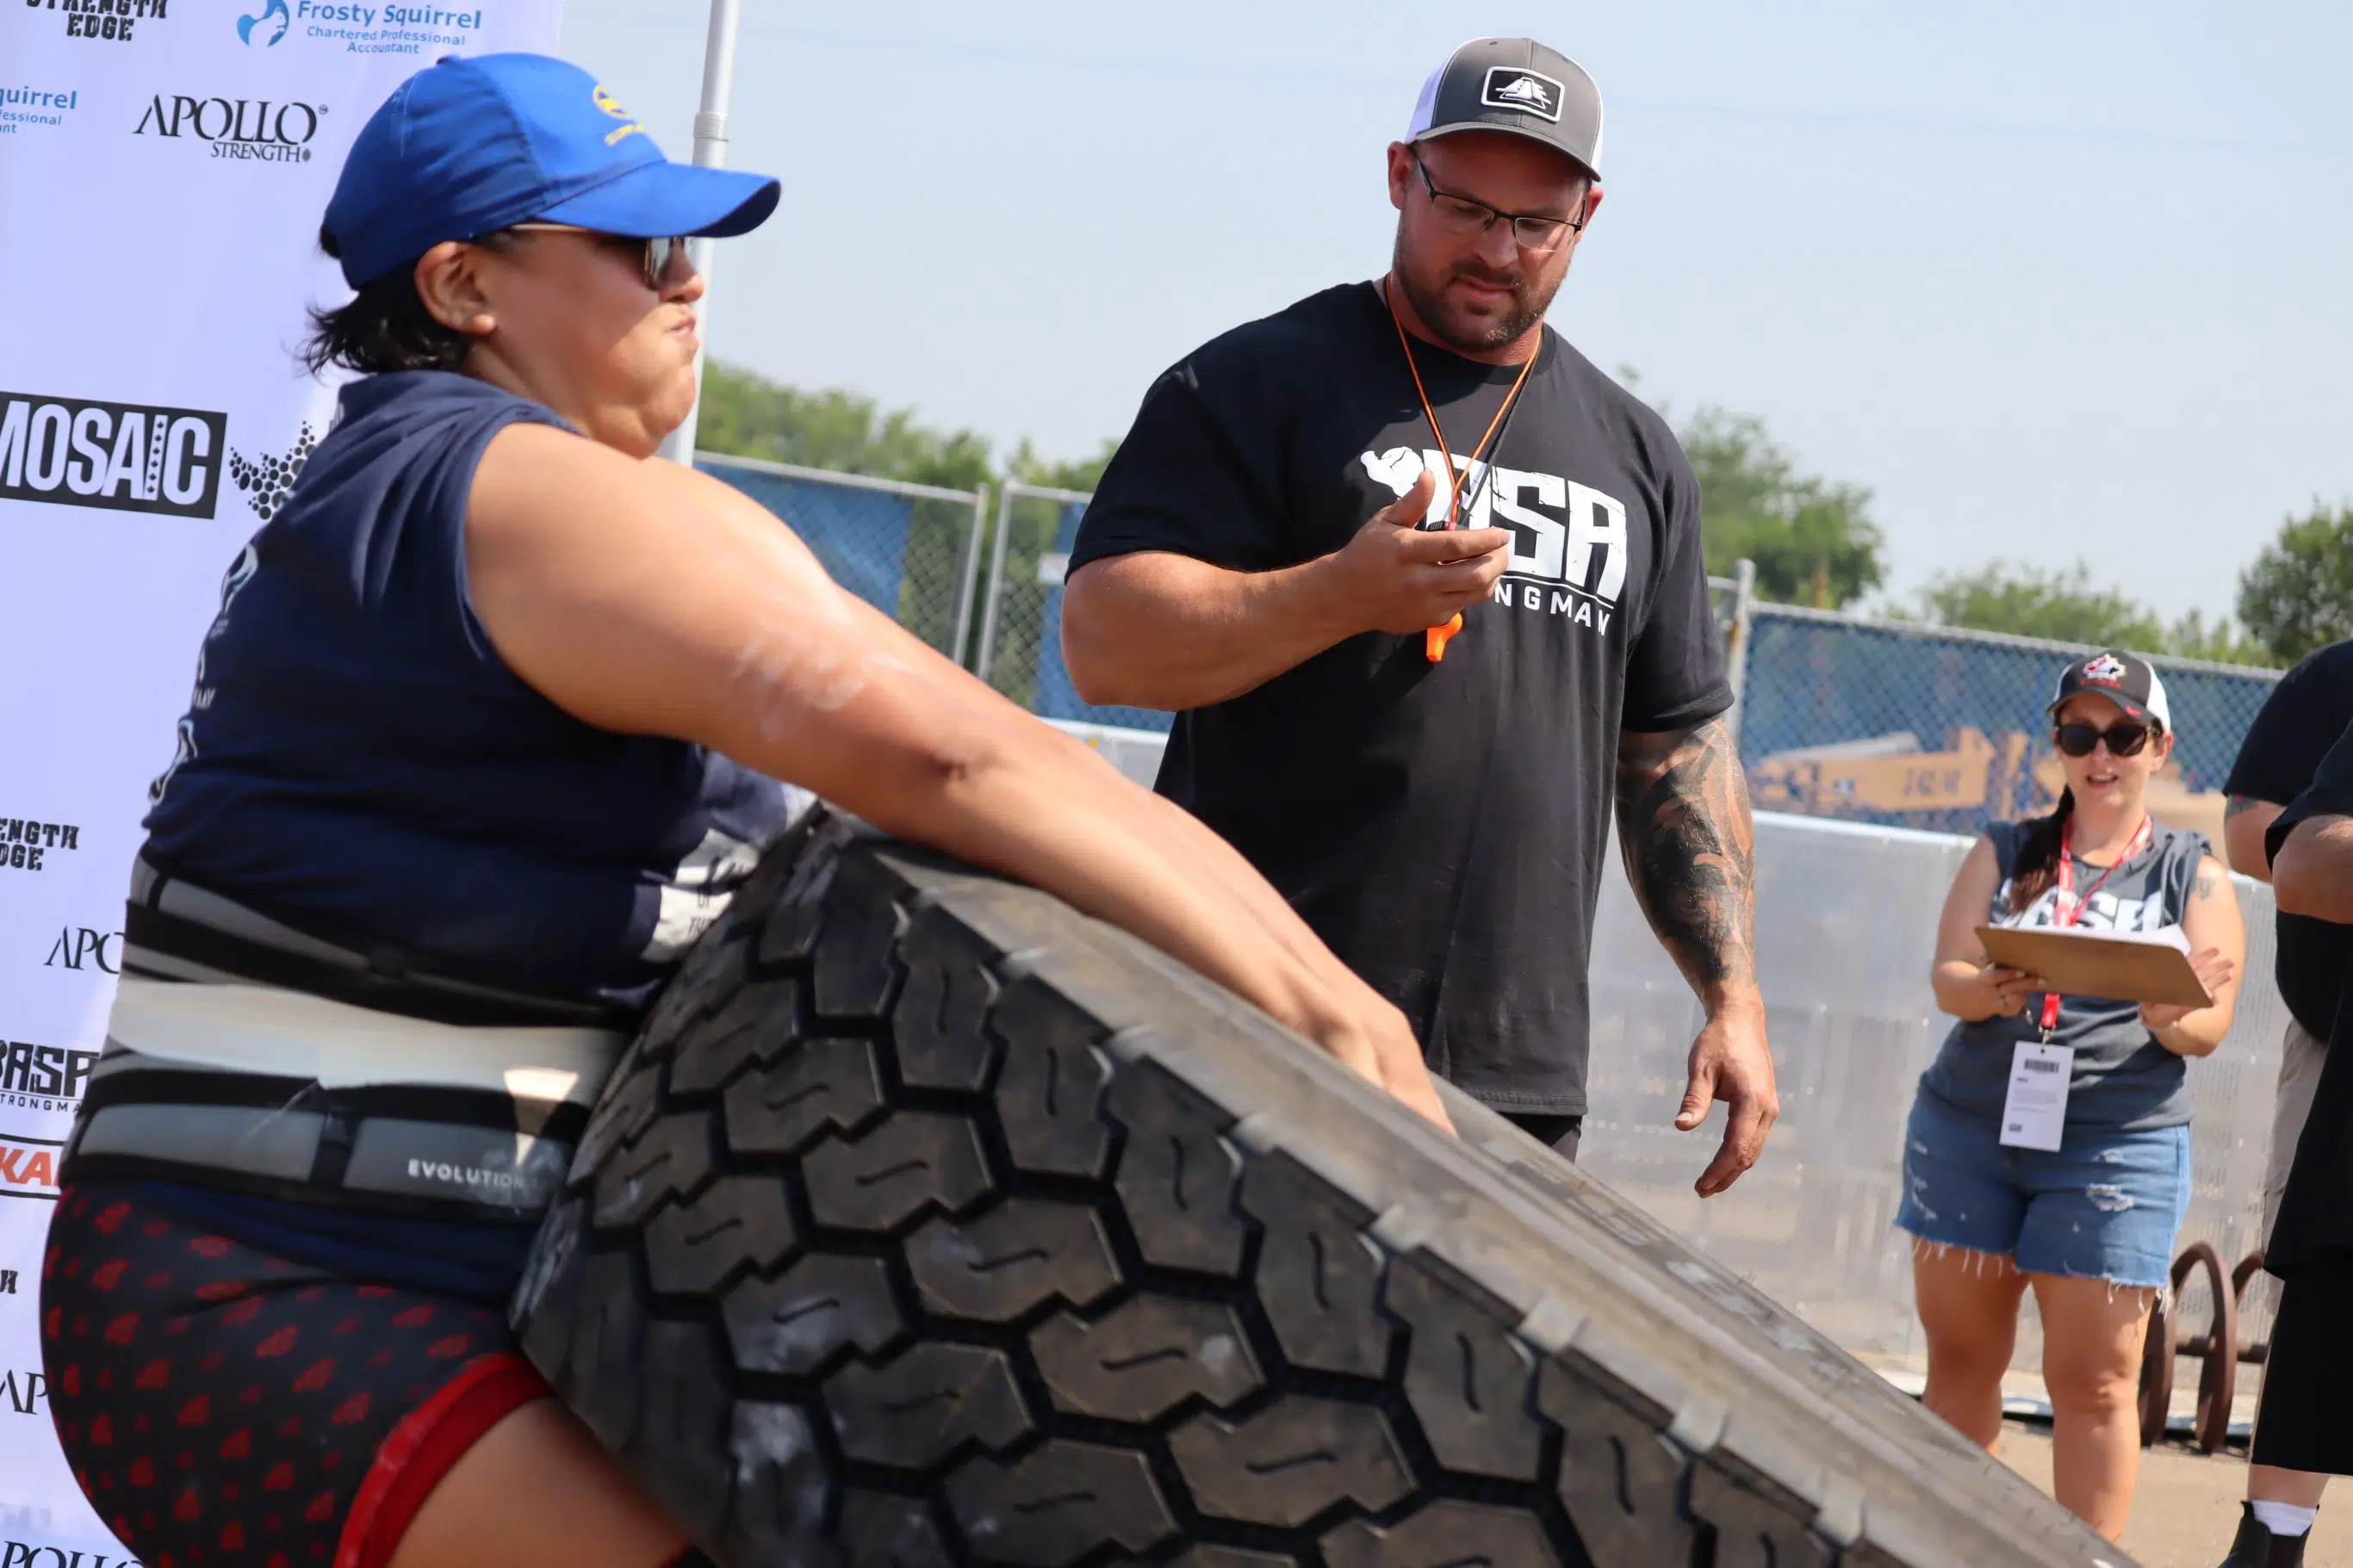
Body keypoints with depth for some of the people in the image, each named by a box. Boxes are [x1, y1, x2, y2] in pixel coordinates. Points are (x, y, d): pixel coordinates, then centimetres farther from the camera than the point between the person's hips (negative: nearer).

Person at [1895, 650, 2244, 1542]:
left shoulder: (2195, 879, 7)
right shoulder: (2005, 853, 12)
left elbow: (2210, 1026, -1)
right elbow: (1947, 975, 1)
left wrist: (2172, 1021, -25)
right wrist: (1988, 991, -23)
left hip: (2118, 1146, -2)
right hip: (1969, 1129, 2)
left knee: (2094, 1380, -5)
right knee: (1960, 1357, 6)